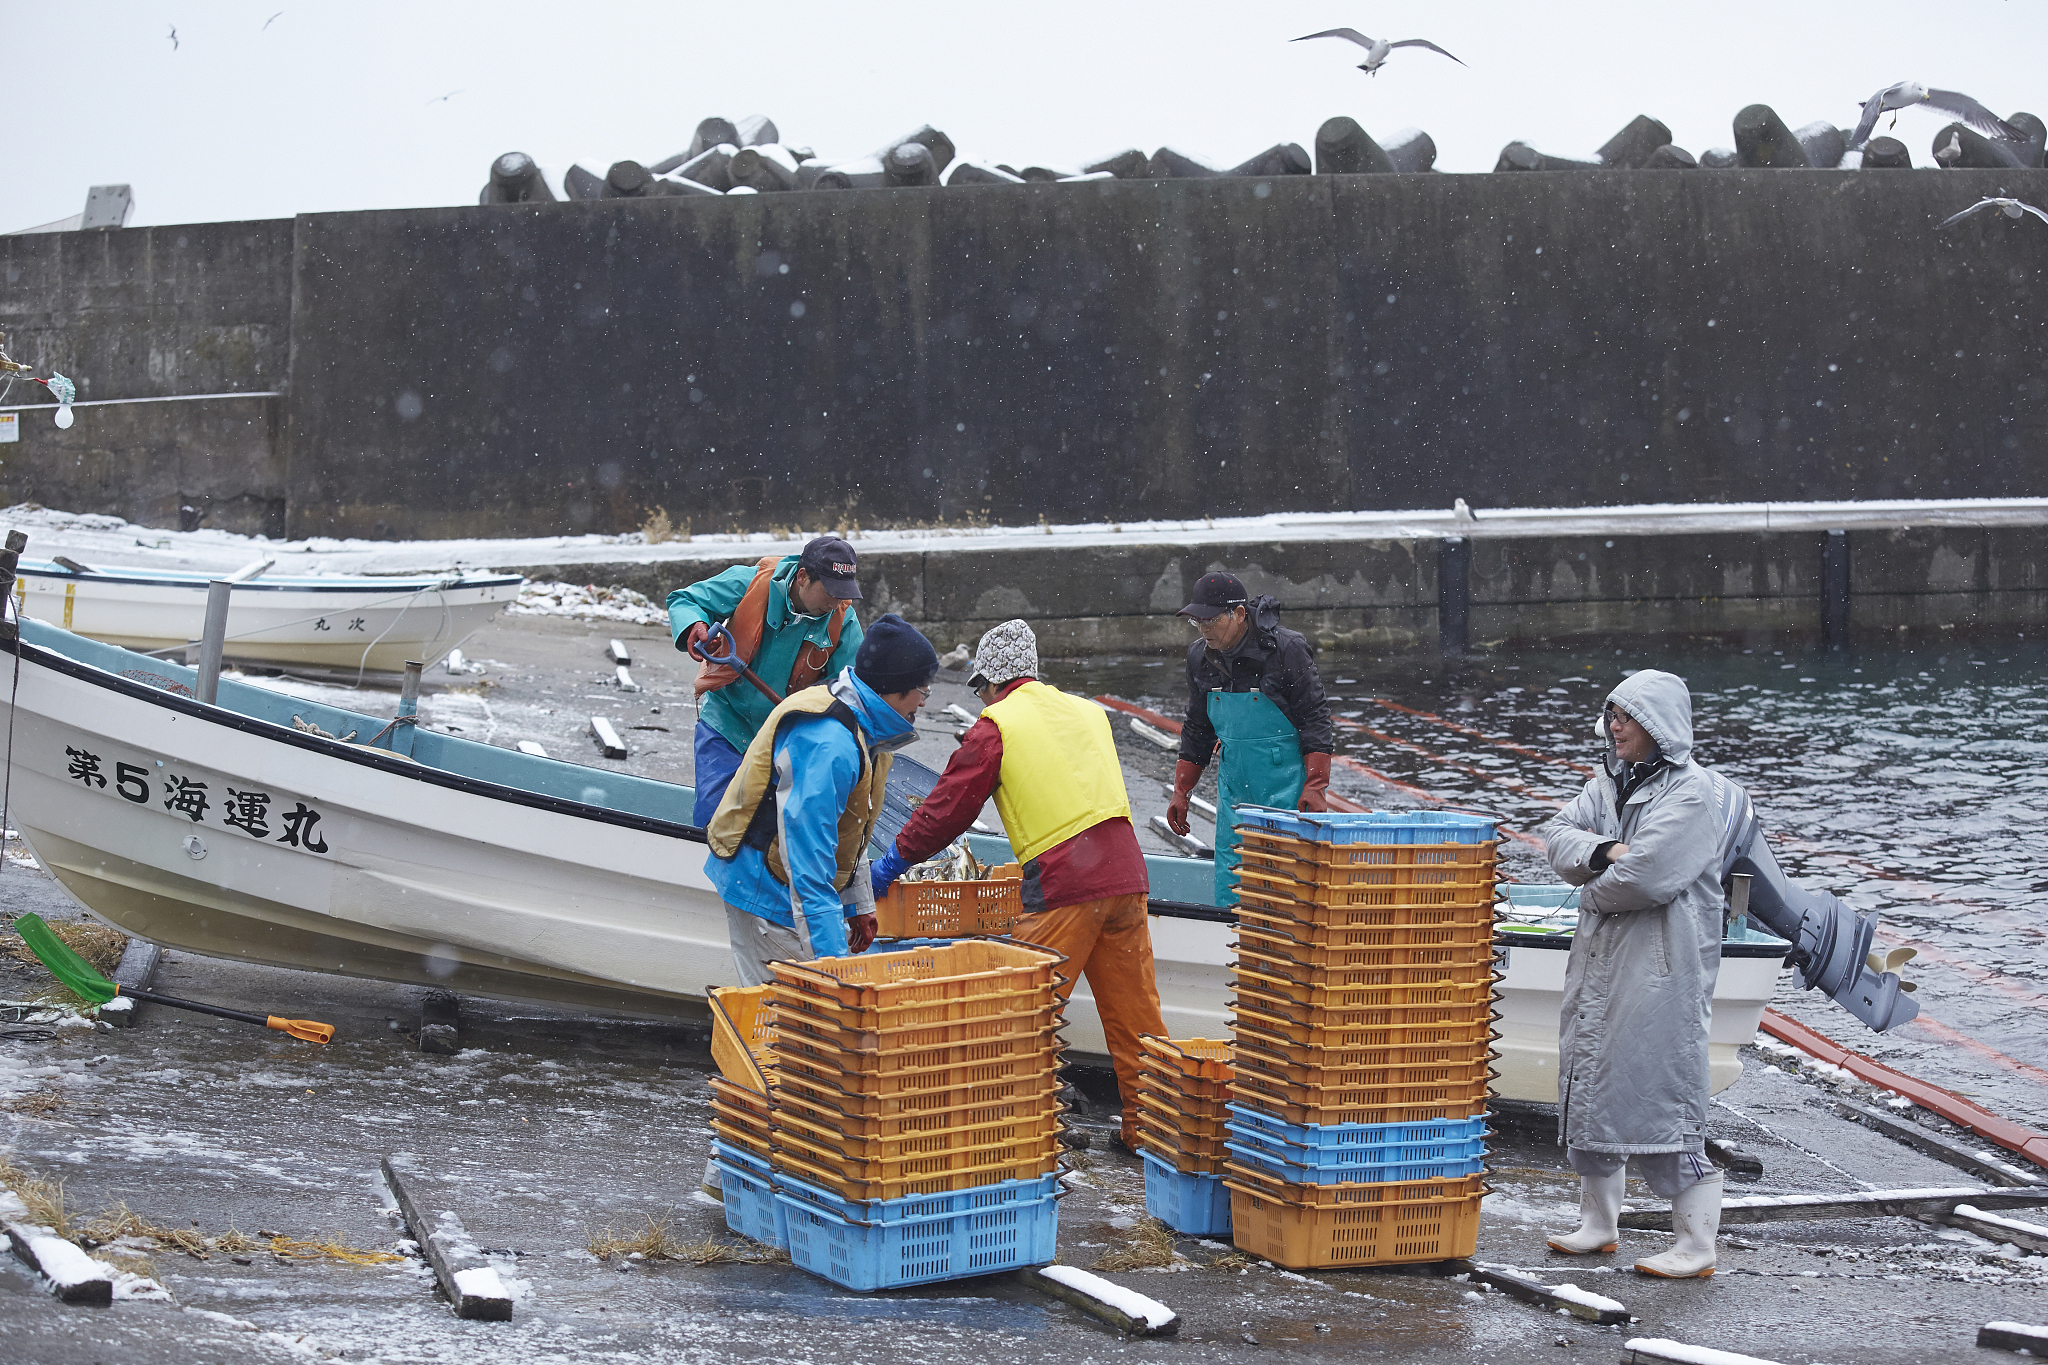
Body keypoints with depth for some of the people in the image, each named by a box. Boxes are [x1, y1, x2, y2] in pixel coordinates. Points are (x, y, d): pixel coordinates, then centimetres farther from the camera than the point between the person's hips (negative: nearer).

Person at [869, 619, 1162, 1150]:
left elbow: (948, 805, 4)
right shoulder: (1087, 711, 20)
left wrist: (894, 862, 17)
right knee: (1133, 1011, 11)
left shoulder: (995, 728, 1)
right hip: (1126, 873, 6)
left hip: (1064, 886, -6)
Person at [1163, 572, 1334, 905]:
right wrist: (1181, 792, 15)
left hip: (1289, 791, -5)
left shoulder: (1286, 650, -14)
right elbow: (1197, 730, 16)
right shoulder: (1200, 659, 4)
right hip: (1235, 792, 5)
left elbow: (1315, 719, -11)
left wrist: (1315, 787, -18)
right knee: (1229, 891, 3)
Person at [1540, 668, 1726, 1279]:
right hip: (1600, 955, 8)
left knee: (1660, 1092, -10)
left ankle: (1696, 1245, -5)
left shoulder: (1691, 792, -12)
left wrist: (1594, 886, -4)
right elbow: (1557, 836, 4)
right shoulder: (1611, 780, 14)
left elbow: (1647, 876, -21)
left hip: (1661, 966, -8)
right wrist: (1602, 850, -15)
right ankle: (1598, 1222, 25)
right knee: (1591, 1082, 12)